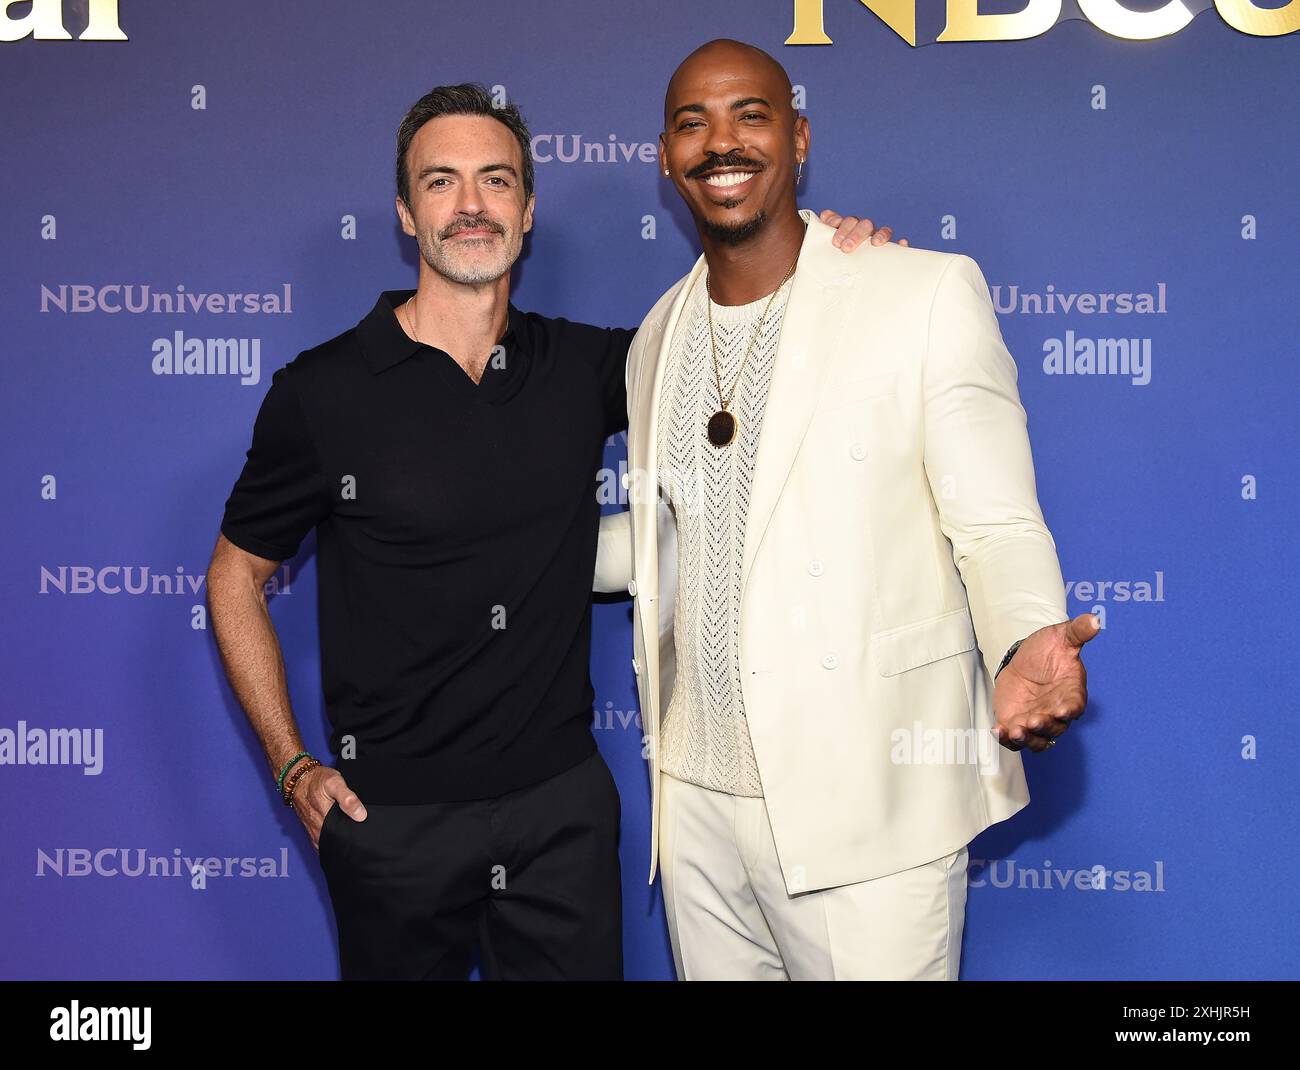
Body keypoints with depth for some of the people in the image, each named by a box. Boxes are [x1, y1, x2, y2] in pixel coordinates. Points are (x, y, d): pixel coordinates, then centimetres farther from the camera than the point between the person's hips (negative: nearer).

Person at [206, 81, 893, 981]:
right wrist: (293, 767, -3)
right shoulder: (321, 392, -7)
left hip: (562, 803, 2)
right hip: (394, 818, -2)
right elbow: (237, 576, 3)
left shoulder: (584, 367, 1)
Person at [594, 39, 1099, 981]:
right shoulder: (660, 335, 10)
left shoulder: (930, 292, -7)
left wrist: (1025, 648, -29)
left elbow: (996, 524, -9)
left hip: (867, 799, -5)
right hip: (697, 793, 6)